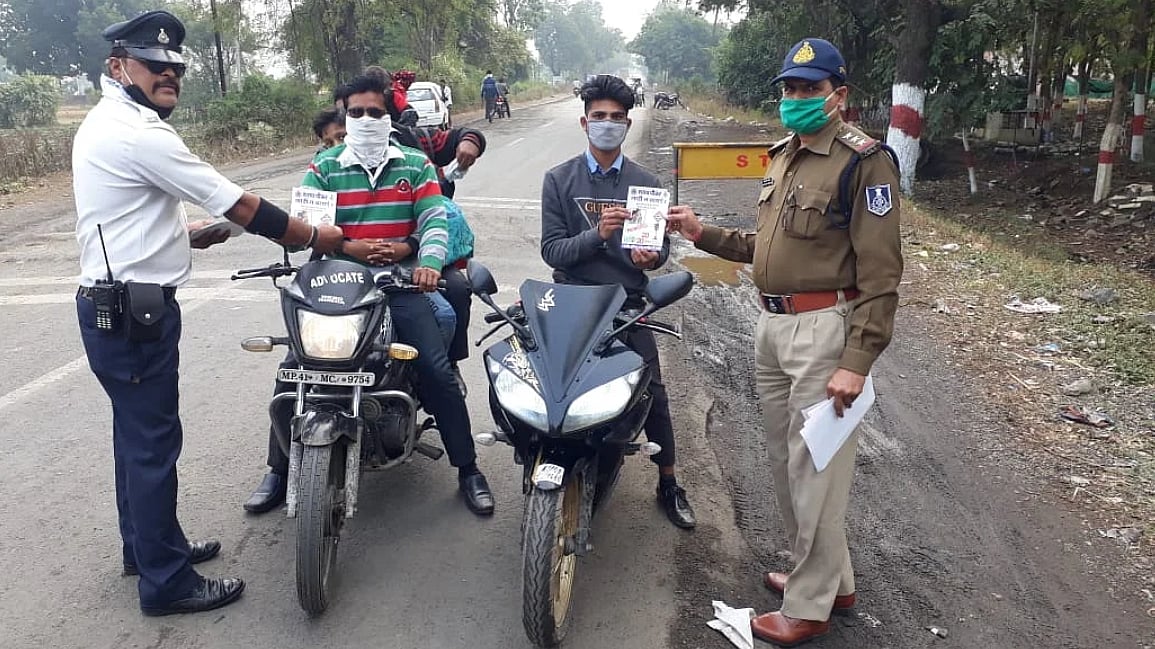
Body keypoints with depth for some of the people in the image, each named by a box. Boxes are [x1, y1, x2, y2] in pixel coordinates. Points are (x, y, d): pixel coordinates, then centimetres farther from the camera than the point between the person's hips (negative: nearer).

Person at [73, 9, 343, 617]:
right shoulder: (138, 133, -19)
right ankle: (166, 583, 10)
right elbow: (239, 205, -19)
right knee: (153, 442, -2)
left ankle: (143, 545, 36)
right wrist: (315, 236, -9)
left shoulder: (104, 124, 14)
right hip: (134, 312, -11)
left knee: (136, 432, 20)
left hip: (111, 306, 11)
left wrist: (185, 236, 15)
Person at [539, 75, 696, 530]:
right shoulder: (559, 180, 2)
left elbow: (661, 245, 10)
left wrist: (650, 257, -14)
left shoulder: (645, 183, 7)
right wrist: (597, 234, -22)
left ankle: (669, 486, 17)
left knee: (653, 396, -1)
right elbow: (551, 250, -5)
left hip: (628, 304, 1)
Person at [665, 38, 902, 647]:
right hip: (772, 326, 9)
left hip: (823, 329, -9)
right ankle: (825, 576, 37)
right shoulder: (782, 155, 14)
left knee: (815, 470, 1)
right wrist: (703, 234, 9)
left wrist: (856, 362, -21)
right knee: (786, 462, 18)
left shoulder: (862, 160, -13)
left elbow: (879, 272, -17)